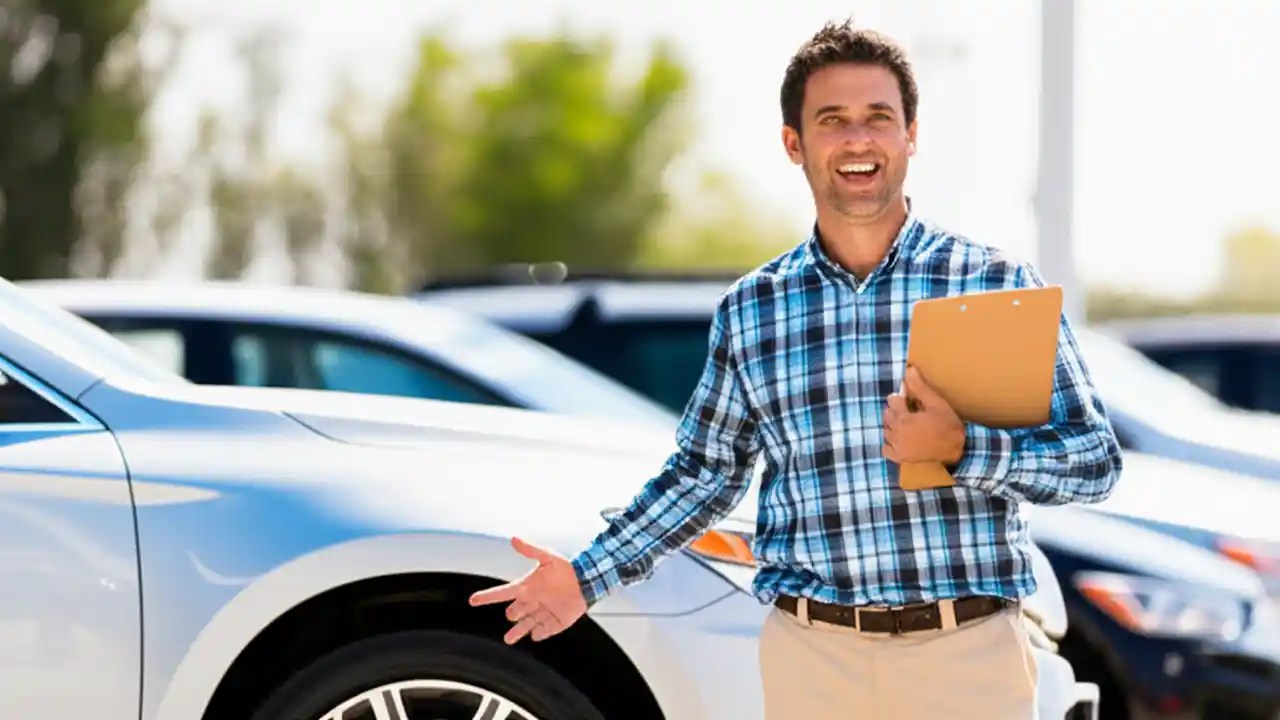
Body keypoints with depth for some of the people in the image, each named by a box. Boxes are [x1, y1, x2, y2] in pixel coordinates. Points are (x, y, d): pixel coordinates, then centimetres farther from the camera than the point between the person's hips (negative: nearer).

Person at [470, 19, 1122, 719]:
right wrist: (590, 575, 8)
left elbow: (1095, 459, -2)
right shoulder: (748, 309, 7)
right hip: (810, 657, 2)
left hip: (971, 654, -2)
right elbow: (706, 471, 17)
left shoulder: (999, 283, -1)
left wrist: (960, 447, -18)